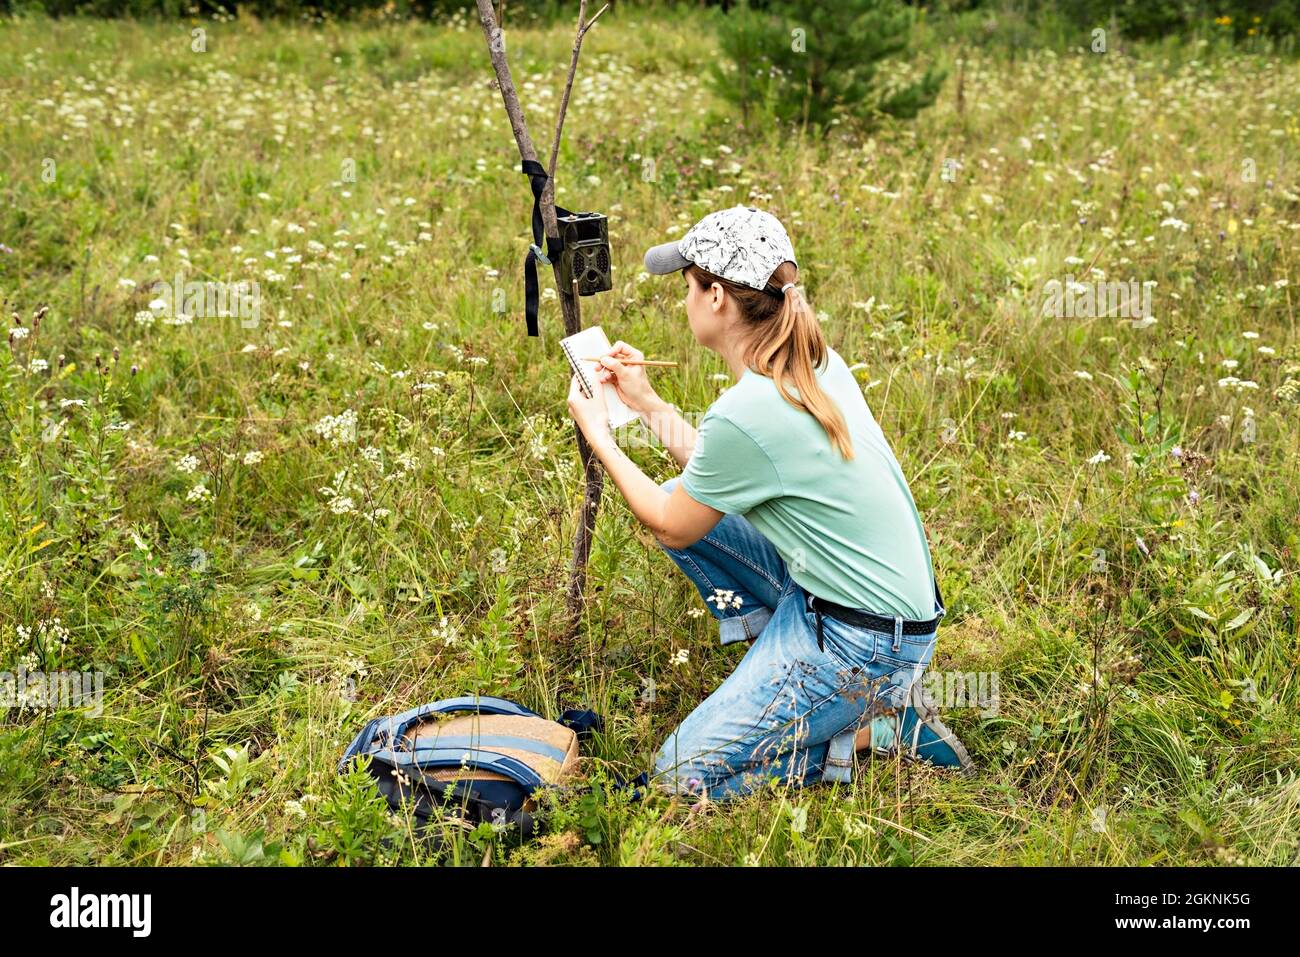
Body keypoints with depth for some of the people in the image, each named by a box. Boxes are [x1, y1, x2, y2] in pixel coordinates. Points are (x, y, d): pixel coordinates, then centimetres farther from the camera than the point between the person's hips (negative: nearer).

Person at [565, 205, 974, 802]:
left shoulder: (746, 412, -26)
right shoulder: (814, 362, 1)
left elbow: (671, 528, -7)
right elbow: (720, 475, 14)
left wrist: (598, 435, 4)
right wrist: (647, 403, 17)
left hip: (864, 641, -9)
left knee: (683, 777, -3)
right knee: (684, 495, 13)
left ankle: (881, 728, 0)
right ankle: (784, 661, 14)